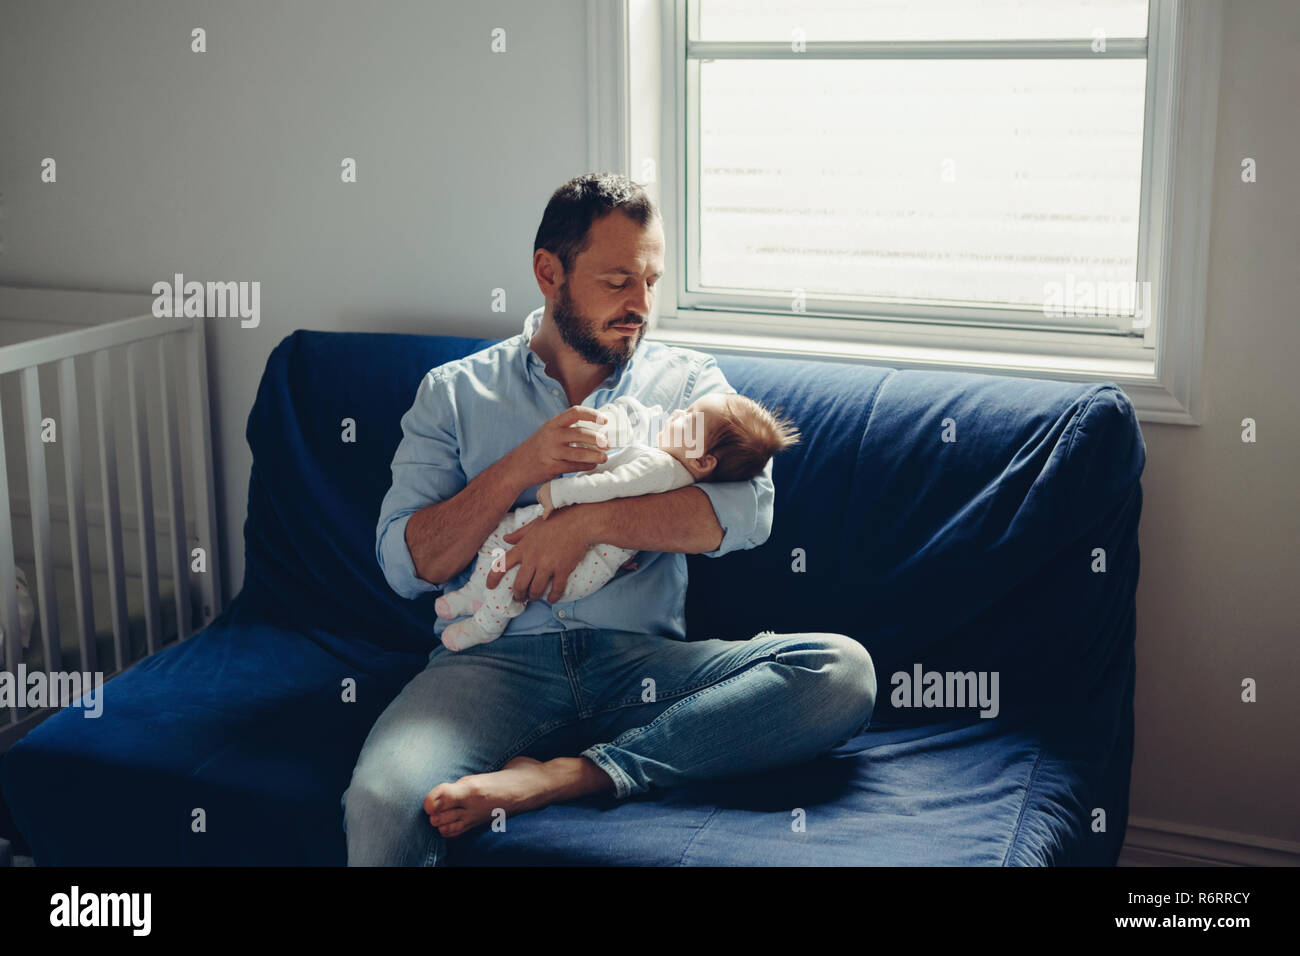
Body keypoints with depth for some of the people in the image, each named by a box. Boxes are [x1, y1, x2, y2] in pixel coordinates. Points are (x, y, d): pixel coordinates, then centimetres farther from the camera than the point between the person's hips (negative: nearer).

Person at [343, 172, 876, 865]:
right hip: (495, 657, -3)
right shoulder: (455, 392, 14)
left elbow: (748, 509, -4)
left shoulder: (688, 380, 15)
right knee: (382, 802, -37)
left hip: (641, 659, 3)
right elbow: (404, 564, 4)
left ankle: (567, 776, -29)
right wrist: (522, 468, -8)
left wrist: (586, 522, -12)